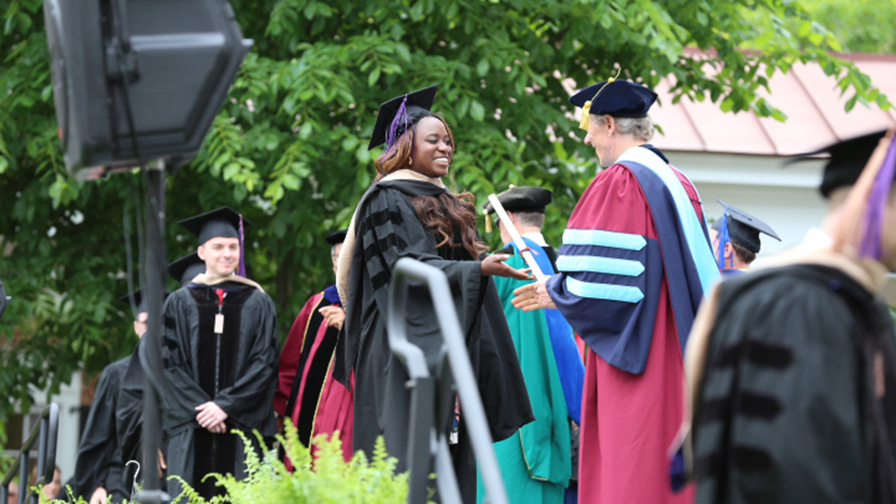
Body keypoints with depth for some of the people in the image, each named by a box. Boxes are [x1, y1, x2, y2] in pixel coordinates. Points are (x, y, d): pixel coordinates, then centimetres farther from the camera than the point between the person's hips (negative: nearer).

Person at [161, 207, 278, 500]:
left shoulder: (257, 303, 10)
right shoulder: (179, 303, 10)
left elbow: (265, 362, 2)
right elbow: (169, 363, 3)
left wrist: (226, 405, -10)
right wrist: (199, 408, -10)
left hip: (241, 425, 0)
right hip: (191, 427, 0)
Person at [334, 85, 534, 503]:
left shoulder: (445, 204, 21)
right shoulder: (388, 199, -6)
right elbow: (406, 266, -17)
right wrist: (479, 269, -25)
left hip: (448, 353, 9)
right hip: (408, 351, -9)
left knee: (451, 465, 3)